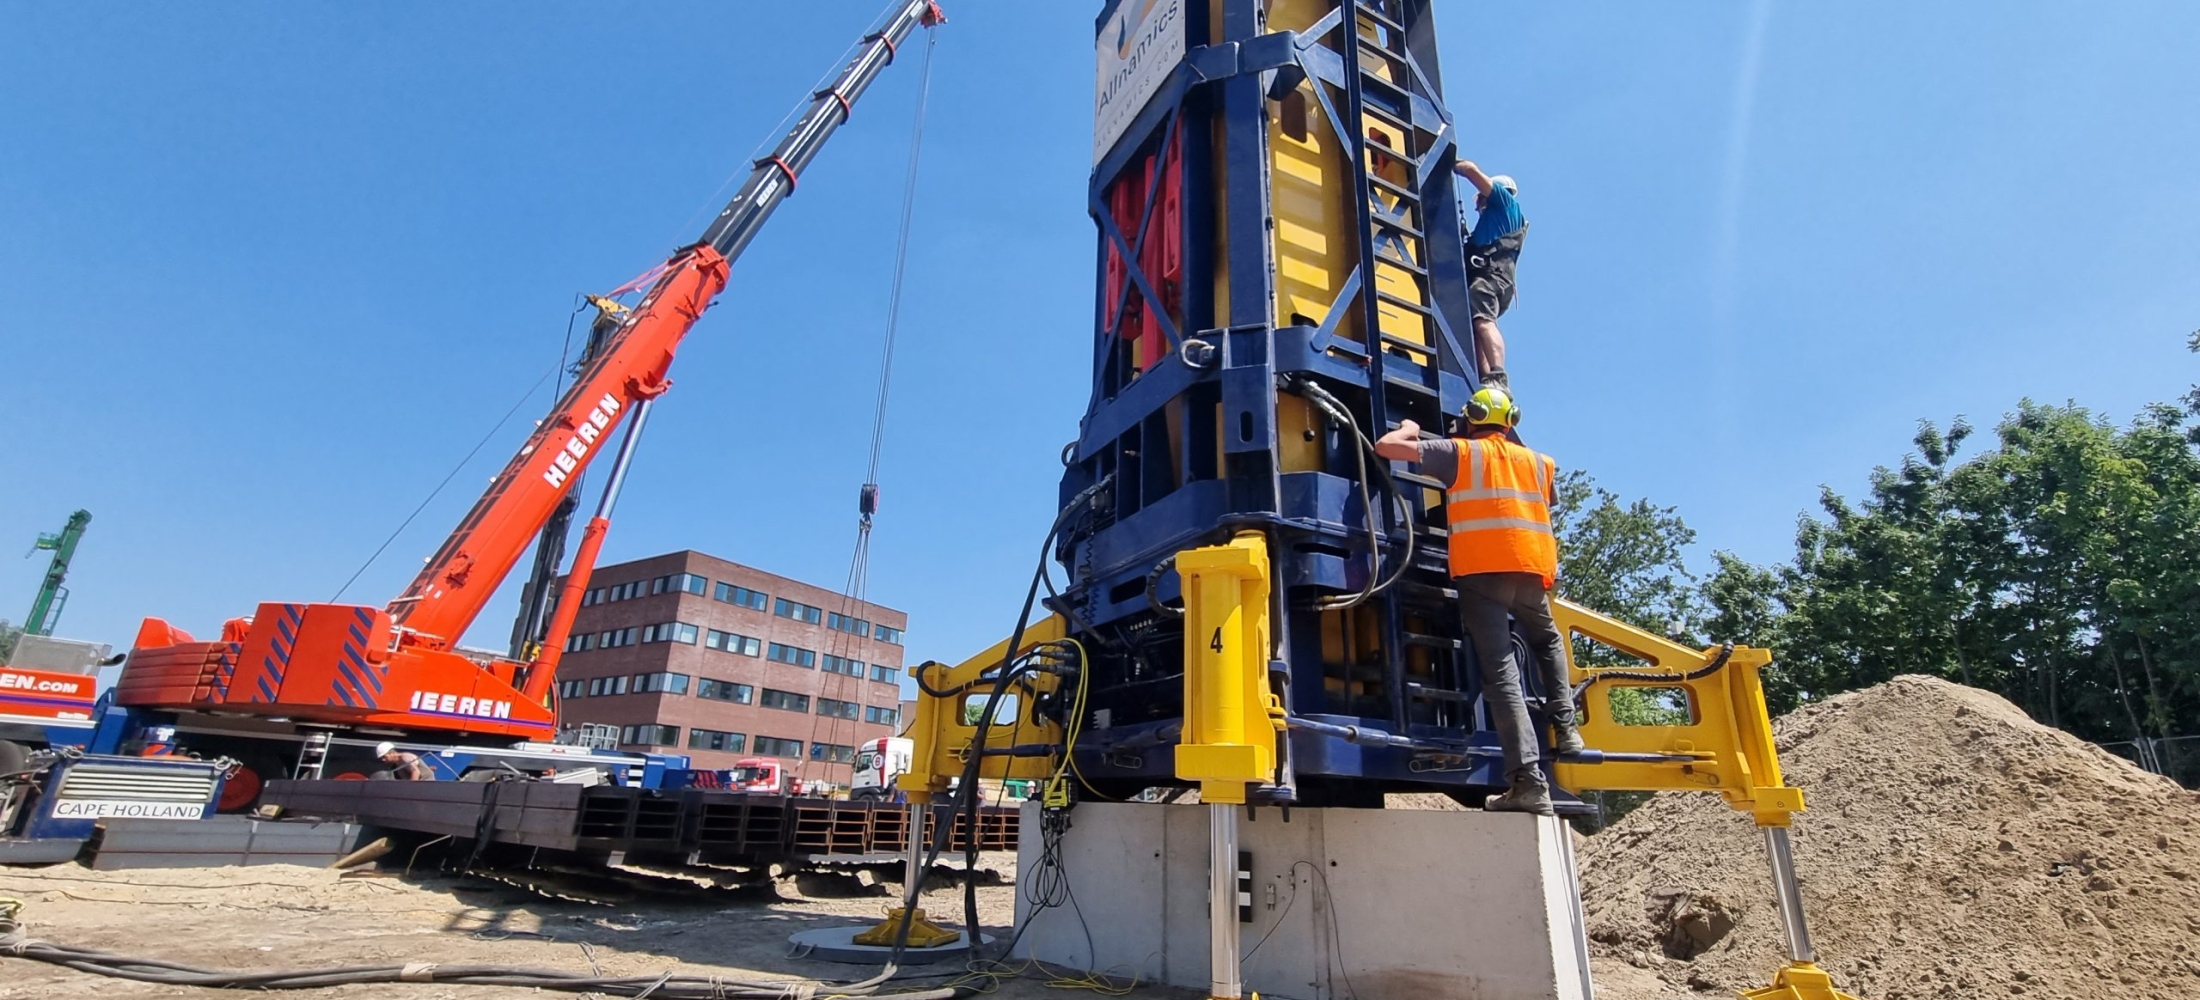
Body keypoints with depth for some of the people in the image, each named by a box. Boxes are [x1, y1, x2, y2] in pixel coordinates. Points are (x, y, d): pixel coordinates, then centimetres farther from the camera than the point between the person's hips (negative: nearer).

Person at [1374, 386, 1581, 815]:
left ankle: (1528, 780, -13)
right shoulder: (1540, 462, 19)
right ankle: (1564, 727, 22)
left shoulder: (1459, 452, 7)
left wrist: (1410, 430, 24)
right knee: (1548, 642, 32)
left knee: (1500, 671, -7)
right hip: (1532, 569, 4)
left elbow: (1385, 446, 4)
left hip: (1479, 571, -3)